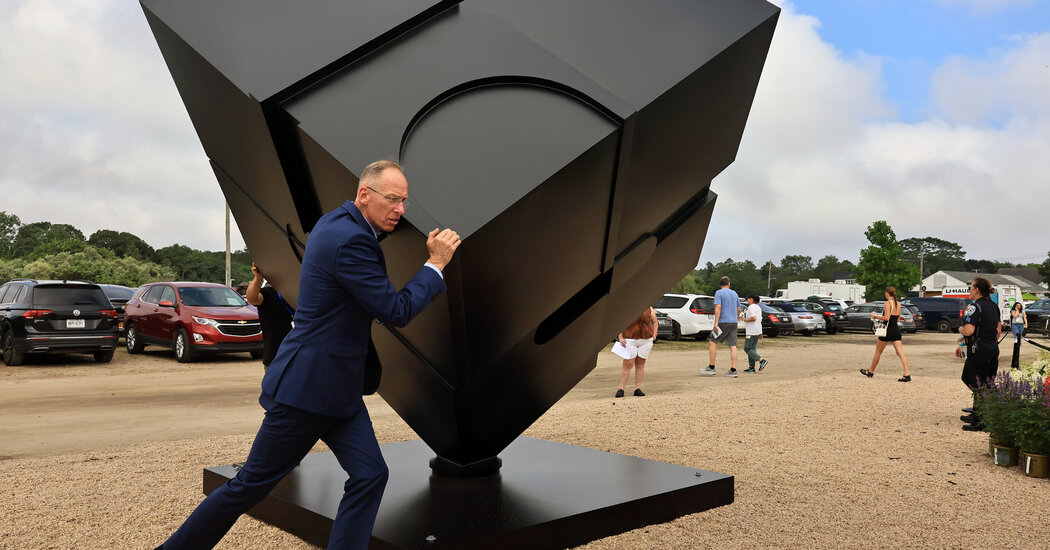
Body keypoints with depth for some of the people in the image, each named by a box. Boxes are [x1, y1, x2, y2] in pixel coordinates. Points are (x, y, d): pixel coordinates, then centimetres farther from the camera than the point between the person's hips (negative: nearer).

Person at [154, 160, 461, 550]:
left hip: (340, 387, 9)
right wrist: (435, 263, -12)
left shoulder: (336, 222, 7)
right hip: (307, 385, -9)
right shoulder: (351, 241, -23)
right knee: (252, 484, 6)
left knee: (369, 476, 1)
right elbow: (396, 312, -20)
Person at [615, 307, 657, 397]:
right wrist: (620, 337, -9)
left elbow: (654, 322, 19)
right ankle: (621, 389, -3)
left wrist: (654, 334, 4)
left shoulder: (649, 309, 6)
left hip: (646, 340, 3)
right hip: (630, 340, -2)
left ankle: (638, 388, 11)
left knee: (640, 365, 5)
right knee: (628, 365, -6)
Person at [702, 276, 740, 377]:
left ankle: (711, 368, 0)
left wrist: (716, 324, -19)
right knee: (733, 346, 3)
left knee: (712, 342, 2)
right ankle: (733, 370, -1)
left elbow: (718, 308, -15)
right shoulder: (734, 293, 15)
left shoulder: (719, 293, -4)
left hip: (723, 322, -6)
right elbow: (738, 309, 21)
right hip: (733, 322, 6)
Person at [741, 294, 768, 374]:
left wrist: (745, 320, -10)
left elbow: (754, 318, -25)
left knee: (747, 349, -7)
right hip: (757, 331, 10)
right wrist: (760, 333, 24)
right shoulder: (758, 307, 18)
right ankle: (751, 367, 9)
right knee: (752, 349, 10)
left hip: (751, 332, -10)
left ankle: (761, 360, -18)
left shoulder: (751, 307, -12)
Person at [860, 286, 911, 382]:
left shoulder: (887, 303, -12)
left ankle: (871, 371, 24)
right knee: (900, 353, -3)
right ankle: (907, 374, -14)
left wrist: (875, 316, -8)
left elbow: (887, 318, -21)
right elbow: (898, 319, 16)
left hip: (888, 330, -6)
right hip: (896, 330, 6)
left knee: (878, 352, 10)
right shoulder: (898, 304, 10)